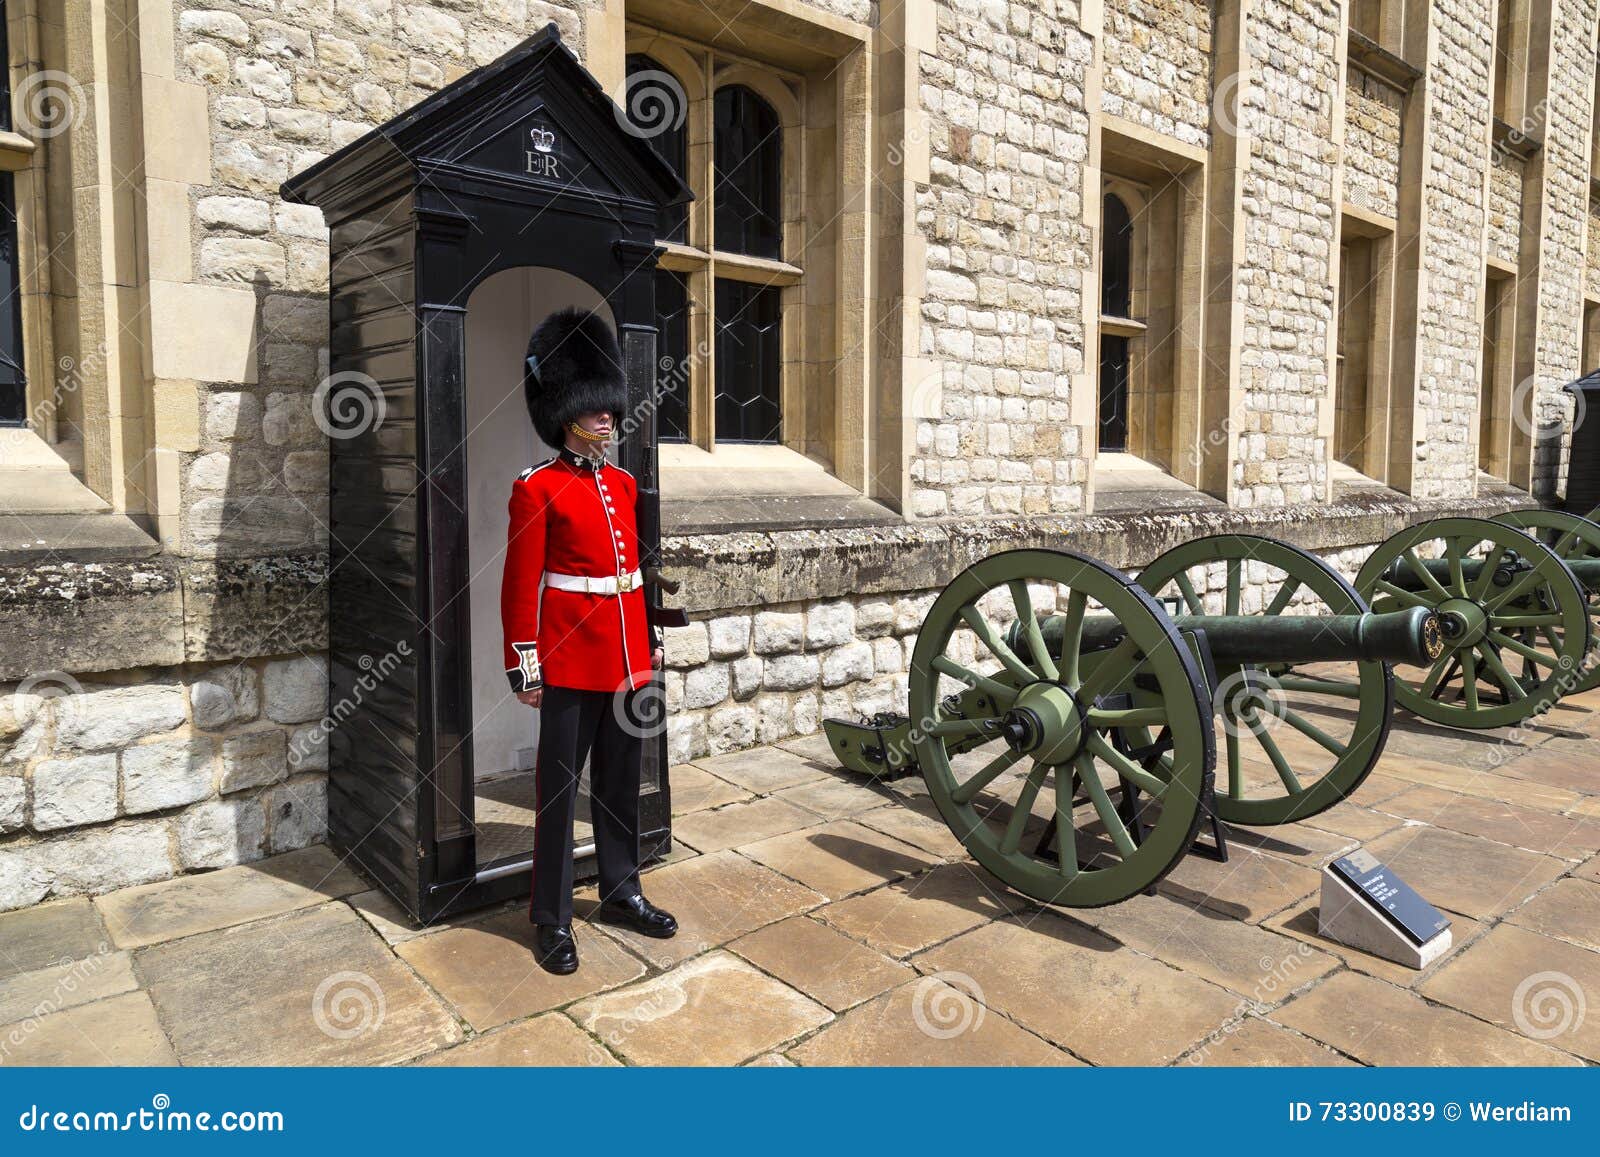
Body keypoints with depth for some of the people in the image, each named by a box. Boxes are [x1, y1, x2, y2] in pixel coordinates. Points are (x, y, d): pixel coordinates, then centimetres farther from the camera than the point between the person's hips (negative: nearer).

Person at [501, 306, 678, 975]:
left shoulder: (624, 485, 11)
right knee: (560, 784, 3)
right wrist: (524, 666, -12)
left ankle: (621, 893, 29)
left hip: (628, 656, 6)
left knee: (621, 778, 15)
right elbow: (520, 585, -9)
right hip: (570, 657, -6)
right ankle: (552, 919, 15)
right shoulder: (537, 488, -8)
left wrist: (652, 639, 16)